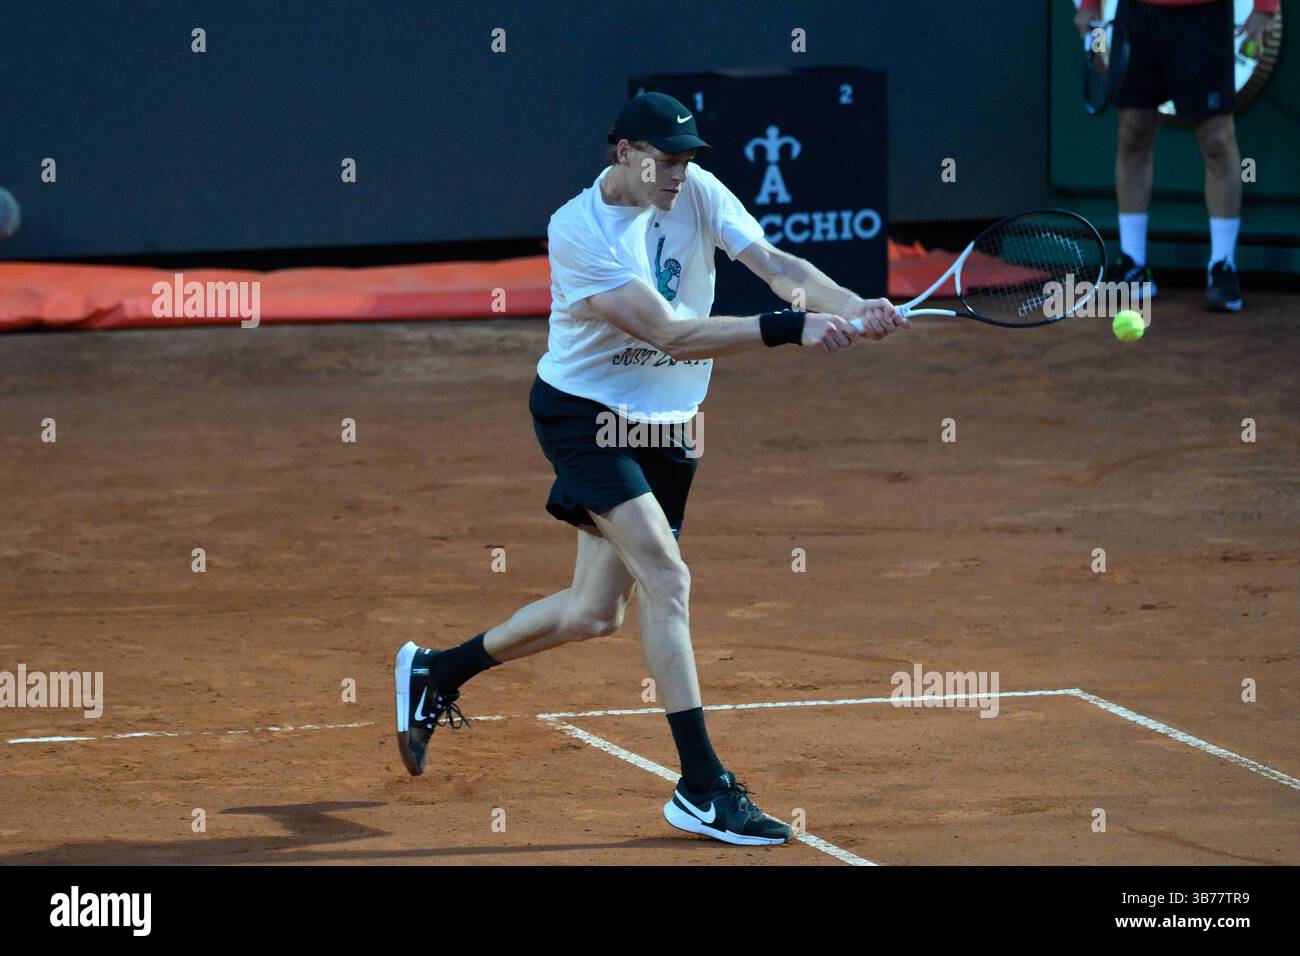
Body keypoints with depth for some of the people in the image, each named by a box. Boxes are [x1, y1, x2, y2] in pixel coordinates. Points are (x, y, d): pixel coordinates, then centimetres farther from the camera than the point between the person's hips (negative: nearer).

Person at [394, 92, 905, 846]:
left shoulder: (695, 192, -4)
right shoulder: (579, 231, -22)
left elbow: (775, 263, -13)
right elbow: (672, 334, -28)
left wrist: (855, 307, -32)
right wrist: (791, 328, -36)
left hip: (663, 424, 7)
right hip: (584, 415, -7)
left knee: (595, 613, 11)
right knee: (667, 578, -21)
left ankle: (436, 672, 34)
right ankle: (702, 789, -21)